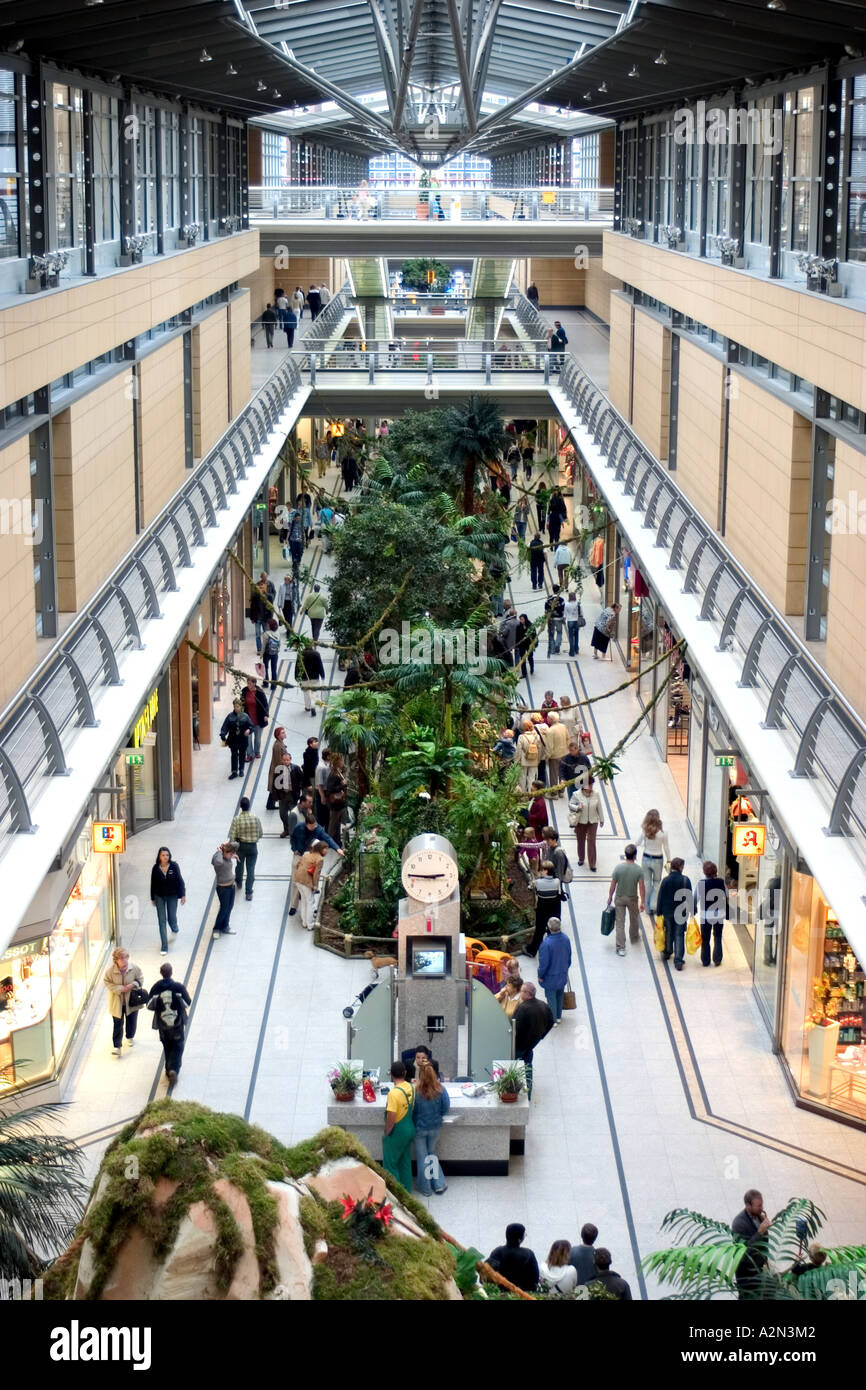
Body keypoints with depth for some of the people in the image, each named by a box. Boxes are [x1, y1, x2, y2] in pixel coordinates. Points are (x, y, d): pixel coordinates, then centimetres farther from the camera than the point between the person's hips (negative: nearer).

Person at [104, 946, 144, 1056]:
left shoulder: (134, 968, -15)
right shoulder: (110, 971, -18)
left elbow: (140, 980, -3)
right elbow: (107, 983, -10)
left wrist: (133, 985, -23)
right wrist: (120, 989, -22)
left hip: (131, 1001, 2)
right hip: (117, 1002, -2)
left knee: (132, 1021, 19)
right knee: (118, 1024, 4)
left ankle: (130, 1037, 48)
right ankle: (116, 1045, 14)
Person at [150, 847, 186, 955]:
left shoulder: (174, 866, -13)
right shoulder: (156, 868, -9)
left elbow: (180, 880, -6)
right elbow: (153, 884, 1)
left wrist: (183, 895, -7)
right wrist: (153, 898, 8)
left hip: (172, 896, -1)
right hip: (159, 897, 1)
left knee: (172, 918, 7)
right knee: (162, 921, 0)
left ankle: (175, 929, 46)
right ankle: (164, 947, 5)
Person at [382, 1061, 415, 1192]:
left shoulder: (394, 1093, -25)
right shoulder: (411, 1088, -2)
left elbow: (391, 1117, -25)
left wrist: (386, 1133, -12)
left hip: (397, 1132, -7)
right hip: (409, 1129, 7)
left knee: (390, 1165, 5)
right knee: (405, 1162, 19)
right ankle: (407, 1191, 27)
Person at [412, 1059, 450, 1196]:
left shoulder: (415, 1091, -23)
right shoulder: (440, 1090, -15)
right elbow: (446, 1108, -5)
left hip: (419, 1128, -2)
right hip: (435, 1127, 2)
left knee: (422, 1157, 13)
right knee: (432, 1154, 23)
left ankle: (425, 1188, 24)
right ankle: (439, 1184, 25)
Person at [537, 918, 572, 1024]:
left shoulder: (546, 943, -33)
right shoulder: (566, 939, -13)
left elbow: (544, 963, -24)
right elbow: (569, 957, 2)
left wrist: (540, 975, -7)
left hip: (551, 977, -5)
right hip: (563, 975, 5)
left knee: (551, 998, 12)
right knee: (560, 996, 23)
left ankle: (553, 1021, 25)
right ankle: (558, 1017, 39)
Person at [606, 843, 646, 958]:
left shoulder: (618, 867, -15)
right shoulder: (639, 869, -17)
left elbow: (613, 885, -8)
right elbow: (641, 887, -13)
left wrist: (610, 897, 6)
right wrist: (643, 902, -3)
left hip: (620, 898, 0)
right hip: (632, 899, 0)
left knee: (620, 922, 5)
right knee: (634, 919, 25)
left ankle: (621, 947, 4)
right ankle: (634, 938, 47)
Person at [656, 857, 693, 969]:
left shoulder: (666, 880, -12)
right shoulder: (686, 880, -11)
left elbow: (660, 897, -6)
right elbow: (689, 897, -4)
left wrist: (658, 912, 4)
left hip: (668, 911, 1)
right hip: (682, 912, -1)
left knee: (668, 932, 21)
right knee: (679, 935, 2)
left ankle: (668, 953, 38)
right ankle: (678, 959, -5)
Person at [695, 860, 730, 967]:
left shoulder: (701, 883, -12)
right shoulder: (721, 882, -8)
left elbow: (696, 898, -6)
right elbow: (727, 898, 0)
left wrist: (694, 911, 7)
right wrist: (727, 914, 12)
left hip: (705, 915, -1)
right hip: (719, 915, 1)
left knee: (705, 939, 11)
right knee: (718, 938, 15)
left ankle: (705, 960, 16)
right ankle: (717, 960, 17)